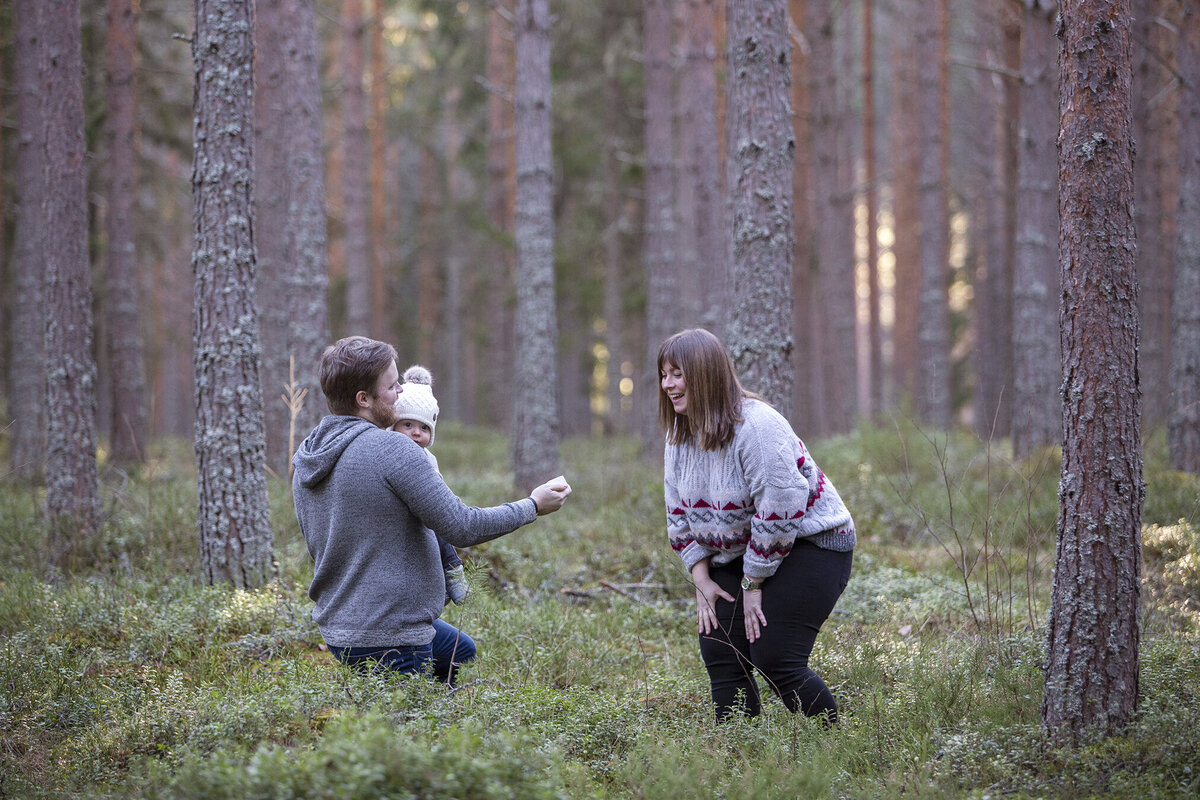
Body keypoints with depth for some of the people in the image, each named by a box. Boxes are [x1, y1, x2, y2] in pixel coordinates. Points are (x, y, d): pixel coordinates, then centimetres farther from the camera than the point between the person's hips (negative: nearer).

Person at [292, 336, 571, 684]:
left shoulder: (304, 460, 6)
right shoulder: (392, 450, -20)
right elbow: (461, 527, -19)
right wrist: (533, 506, -4)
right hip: (389, 638, -9)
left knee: (460, 651, 27)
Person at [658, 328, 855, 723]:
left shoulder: (756, 426, -25)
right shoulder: (680, 435, 2)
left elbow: (779, 512, -25)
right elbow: (681, 514, 10)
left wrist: (753, 584, -17)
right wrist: (701, 579, 1)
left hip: (810, 545, -8)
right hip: (739, 553, 8)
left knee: (774, 658, -16)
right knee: (719, 653, -2)